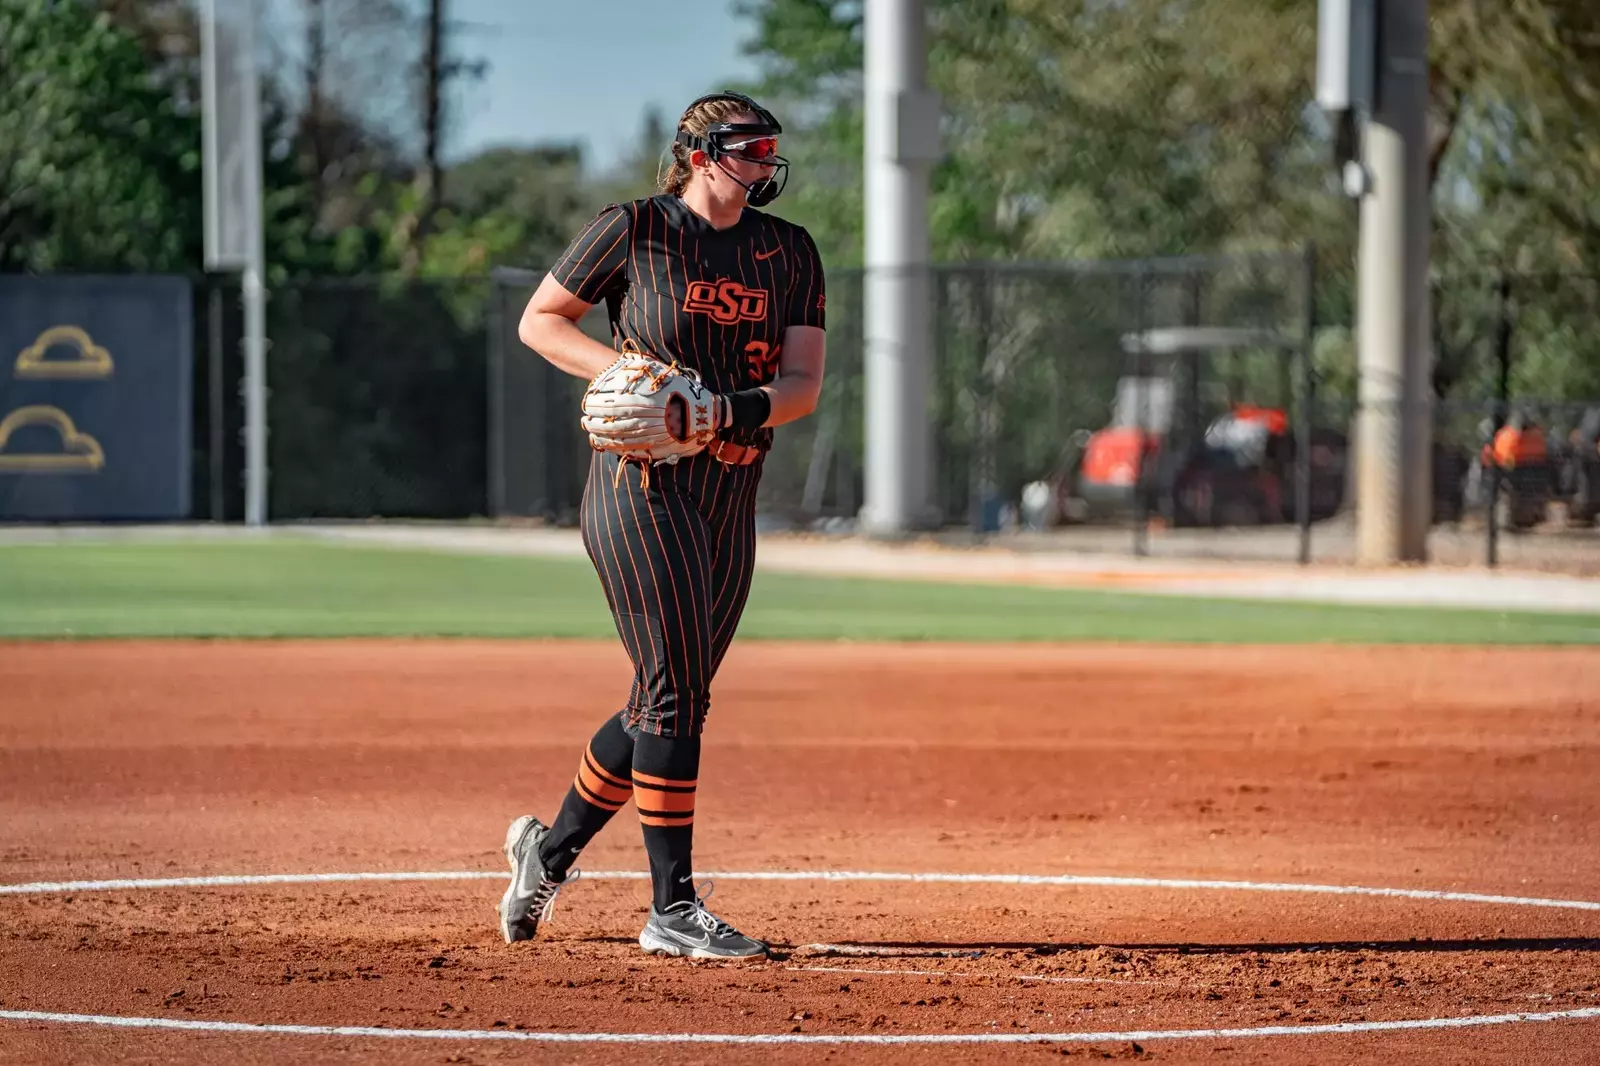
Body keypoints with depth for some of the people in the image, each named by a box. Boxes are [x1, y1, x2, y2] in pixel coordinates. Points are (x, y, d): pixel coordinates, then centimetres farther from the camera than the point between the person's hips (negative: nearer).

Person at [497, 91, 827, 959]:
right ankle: (673, 907, -6)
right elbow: (540, 321, 5)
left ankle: (551, 849, 29)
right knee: (676, 692, -10)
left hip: (731, 497, 6)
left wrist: (731, 407, -18)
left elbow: (804, 384, 3)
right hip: (642, 488, -6)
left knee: (669, 700, 10)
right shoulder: (633, 230, -3)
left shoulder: (790, 253, 10)